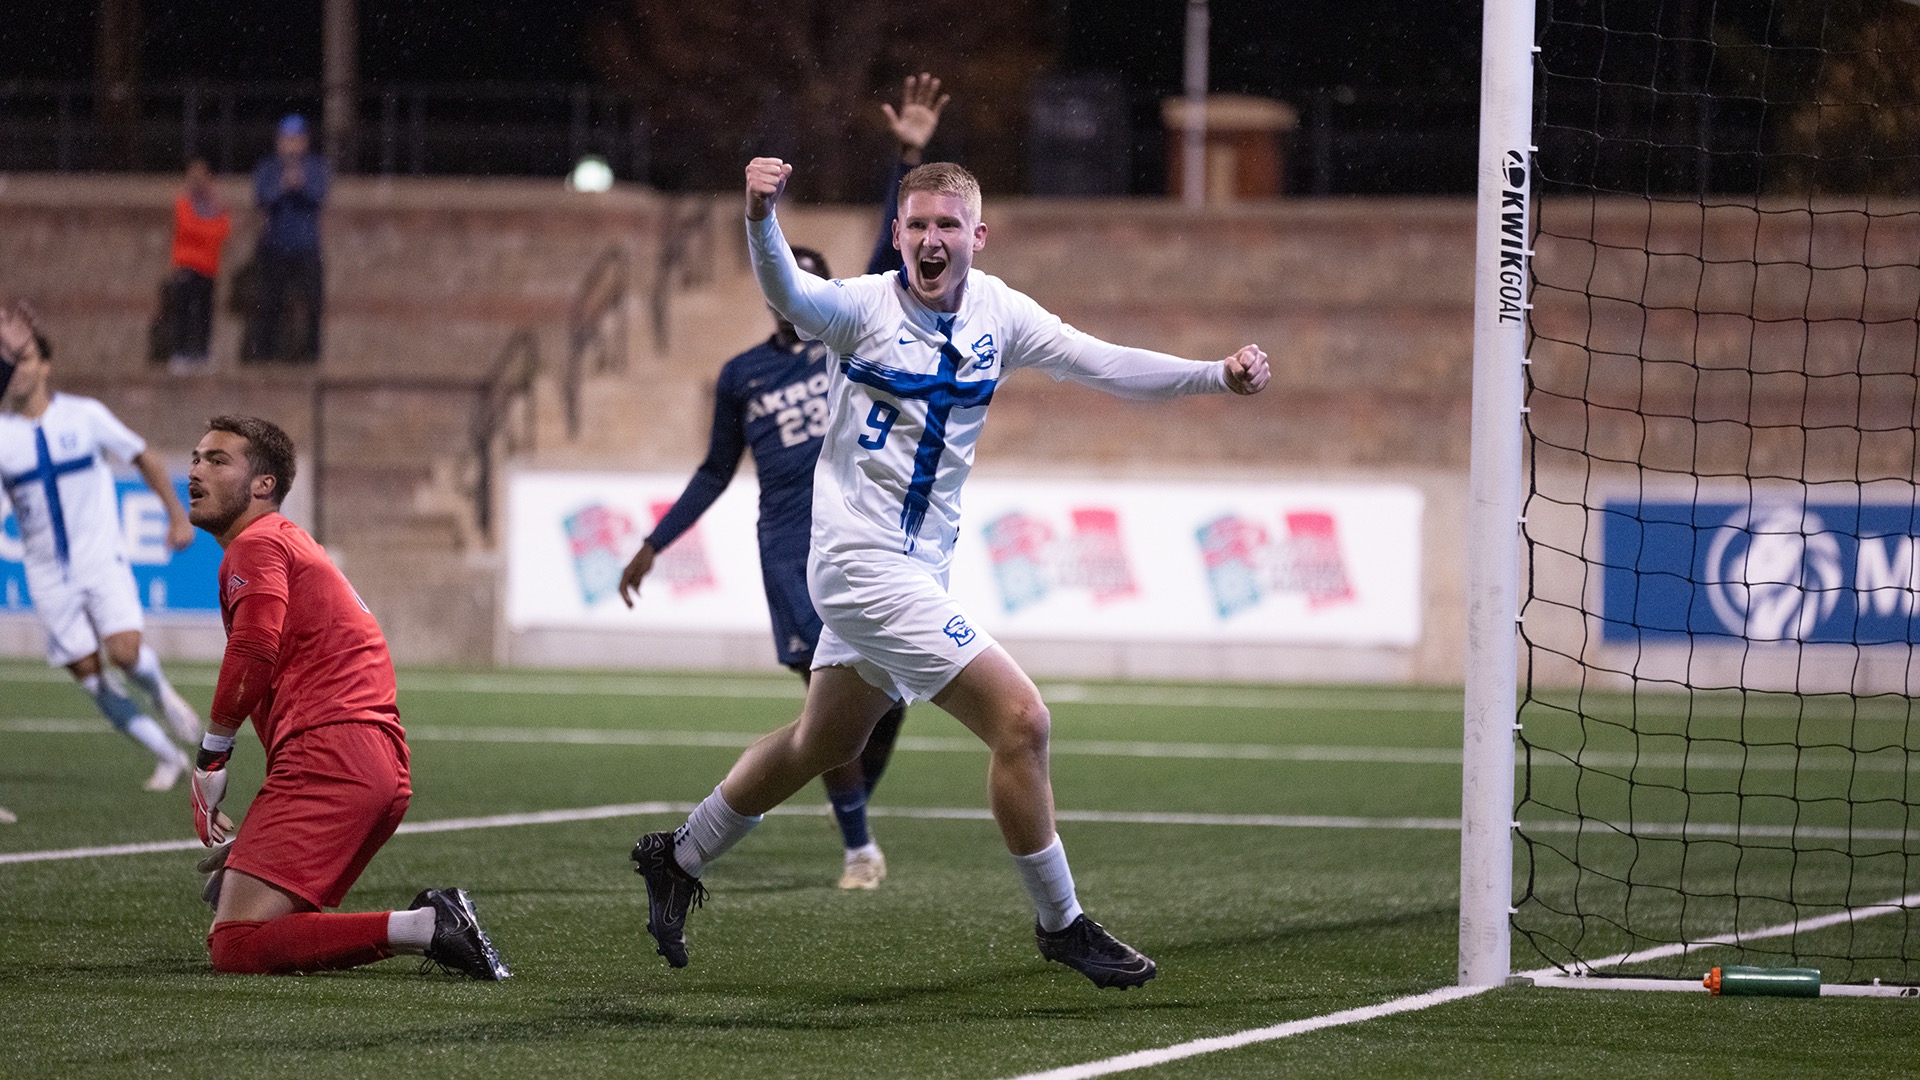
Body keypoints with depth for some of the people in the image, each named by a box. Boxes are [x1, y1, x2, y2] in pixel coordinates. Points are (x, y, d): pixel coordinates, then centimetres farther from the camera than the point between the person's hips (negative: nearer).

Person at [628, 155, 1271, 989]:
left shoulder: (996, 313, 2)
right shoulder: (867, 307, -15)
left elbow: (1106, 365, 0)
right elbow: (790, 296, -35)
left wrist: (1219, 376, -12)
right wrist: (760, 218, -56)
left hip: (919, 567, 8)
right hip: (863, 565, -8)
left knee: (821, 745, 23)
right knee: (1020, 720, -13)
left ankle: (678, 860, 41)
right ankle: (1061, 925, 1)